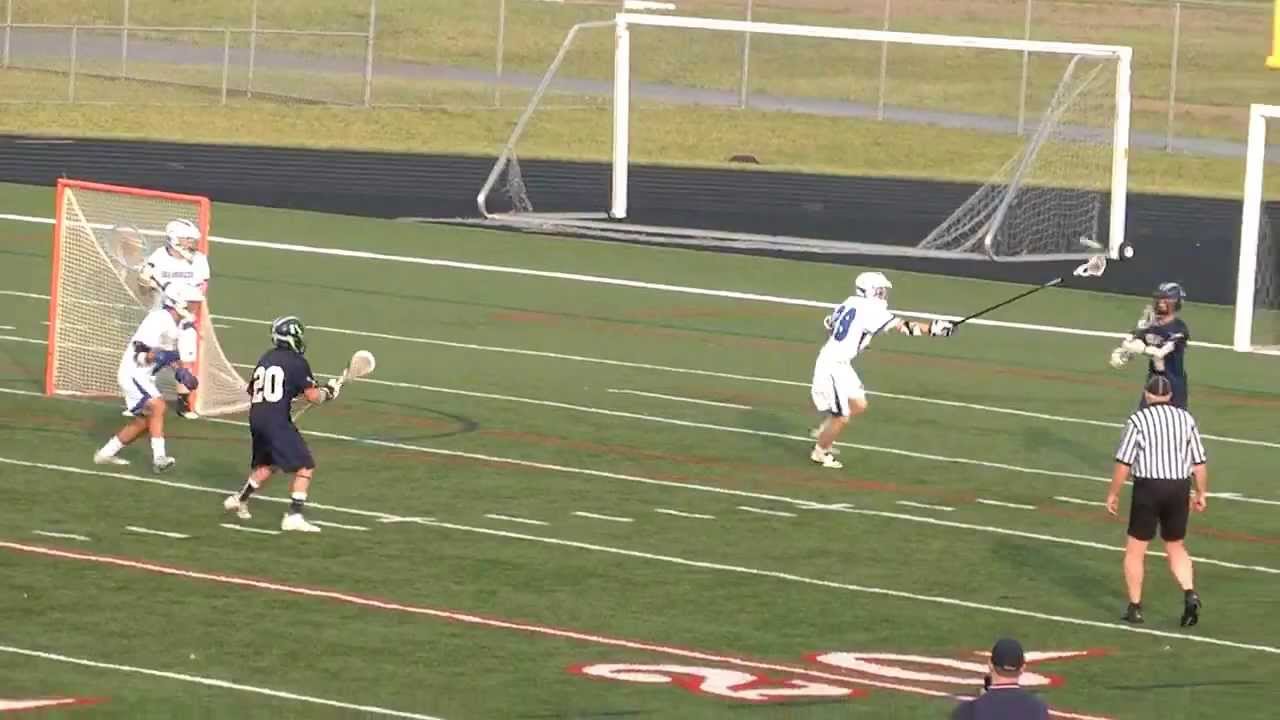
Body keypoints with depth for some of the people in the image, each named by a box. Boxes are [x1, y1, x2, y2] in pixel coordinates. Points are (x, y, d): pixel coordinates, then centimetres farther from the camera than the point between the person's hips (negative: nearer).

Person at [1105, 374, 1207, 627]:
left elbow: (1123, 463, -10)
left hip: (1148, 486, -4)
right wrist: (1201, 493, 16)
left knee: (1135, 550, 10)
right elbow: (1200, 463, 5)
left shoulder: (1138, 420, -8)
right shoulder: (1186, 419, 3)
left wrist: (1112, 494, 0)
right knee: (1176, 547, 19)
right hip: (1179, 488, 4)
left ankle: (1135, 607, 13)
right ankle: (1189, 594, -1)